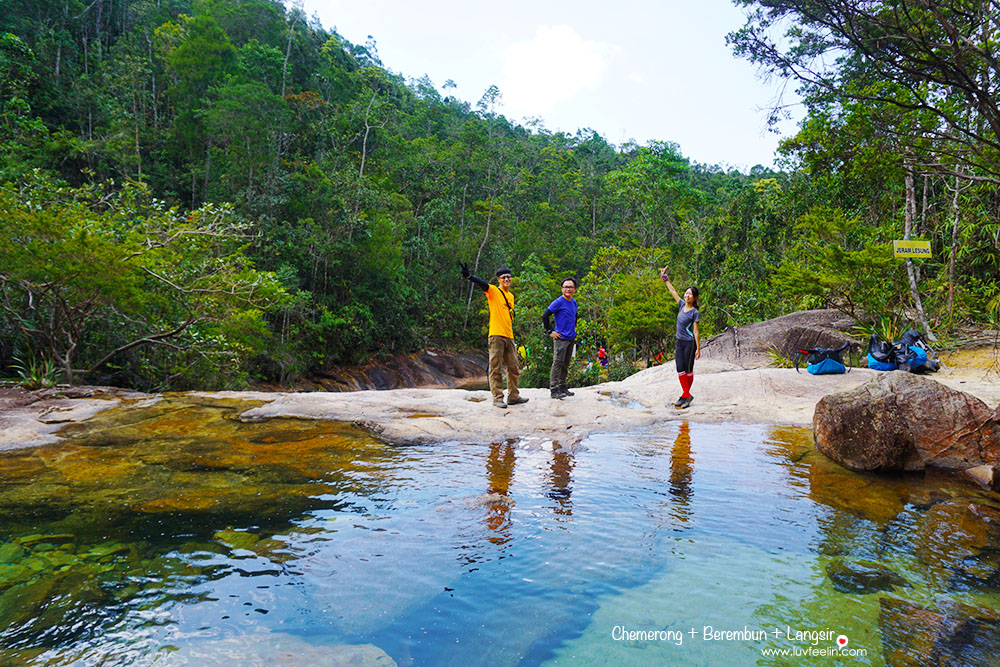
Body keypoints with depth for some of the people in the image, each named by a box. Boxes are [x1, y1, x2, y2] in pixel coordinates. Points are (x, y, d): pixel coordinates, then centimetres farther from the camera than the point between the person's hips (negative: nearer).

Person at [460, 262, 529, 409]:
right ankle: (497, 398, -1)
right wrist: (468, 276, -41)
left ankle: (513, 396, 21)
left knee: (514, 368, 11)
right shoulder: (493, 291, -2)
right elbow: (482, 284, -22)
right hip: (496, 335, -7)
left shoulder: (511, 296, 18)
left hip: (509, 336, 7)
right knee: (496, 368, -5)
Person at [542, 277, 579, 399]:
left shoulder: (574, 302, 12)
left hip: (571, 338, 8)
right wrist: (550, 331, -13)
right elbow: (544, 316, -14)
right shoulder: (558, 302, -11)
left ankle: (562, 387, 21)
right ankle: (554, 390, -6)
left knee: (566, 364, 13)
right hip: (560, 338, -7)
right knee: (558, 363, -8)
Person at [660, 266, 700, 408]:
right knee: (680, 369, 1)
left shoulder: (694, 312, -10)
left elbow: (696, 332, -10)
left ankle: (685, 395, 10)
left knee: (688, 369, 2)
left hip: (690, 343, -6)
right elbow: (673, 291, 15)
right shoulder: (682, 305, 5)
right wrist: (665, 277, 17)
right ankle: (687, 395, 6)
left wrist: (698, 348, -10)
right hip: (680, 343, 6)